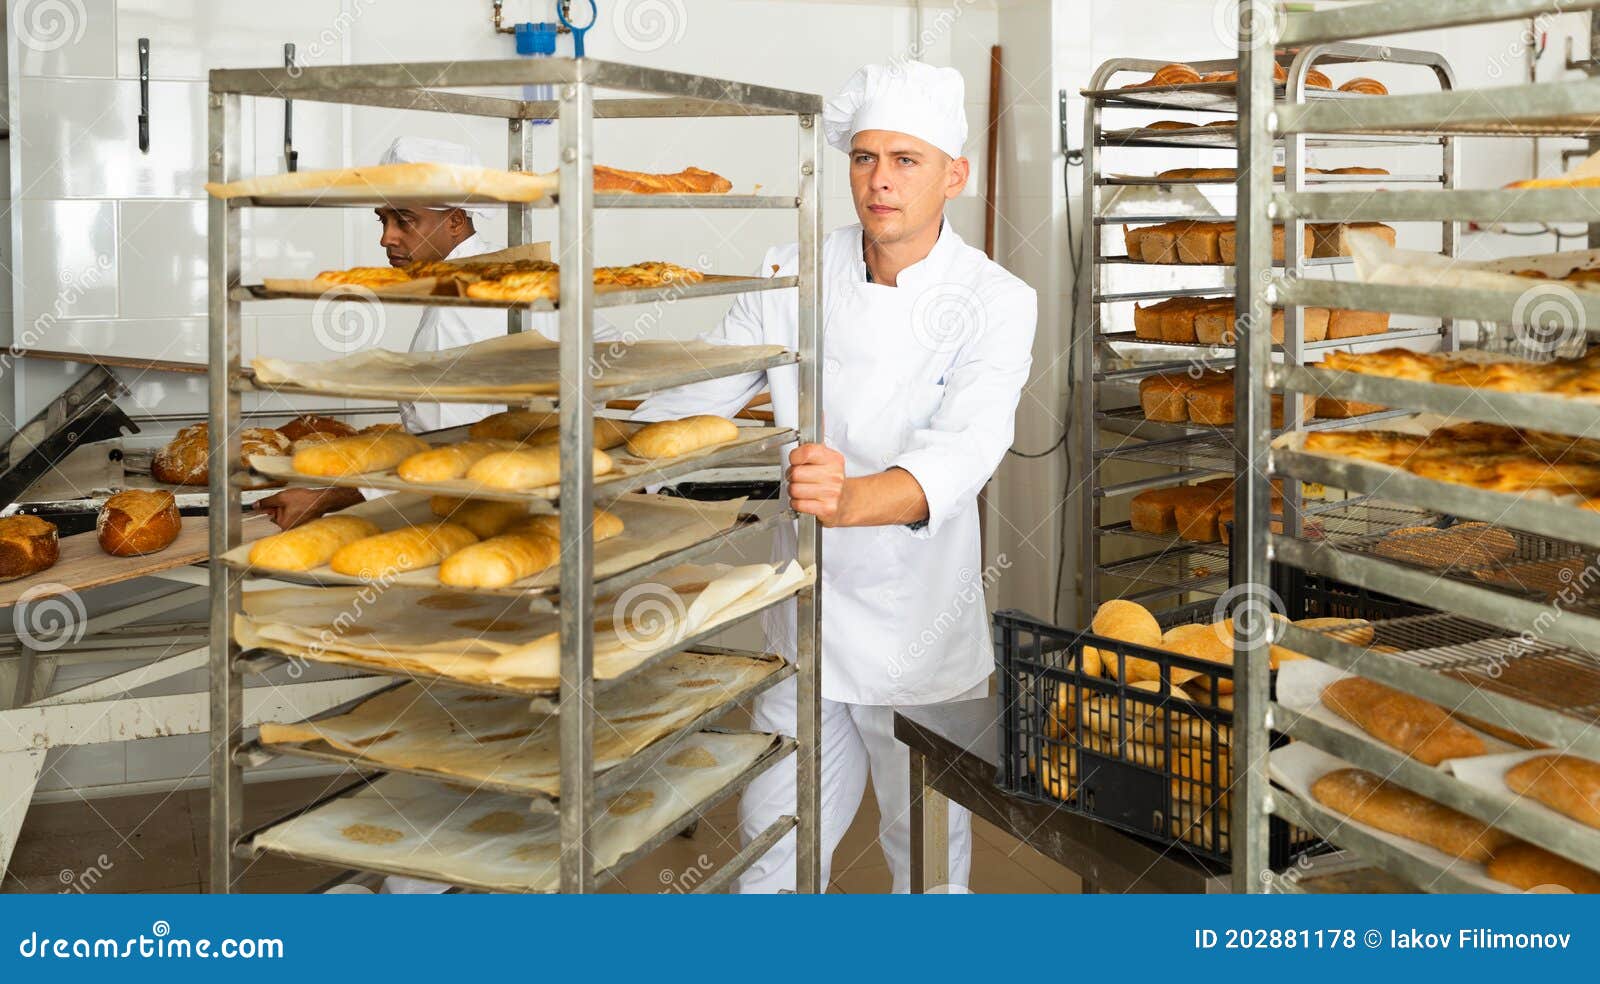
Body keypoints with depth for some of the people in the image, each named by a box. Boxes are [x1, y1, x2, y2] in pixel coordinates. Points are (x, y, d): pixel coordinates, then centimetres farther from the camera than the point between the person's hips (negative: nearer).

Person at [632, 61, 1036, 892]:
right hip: (804, 629, 2)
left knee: (930, 852, 12)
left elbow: (963, 450, -28)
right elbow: (692, 397, 4)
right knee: (774, 849, 10)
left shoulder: (994, 303, -12)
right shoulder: (795, 277, -2)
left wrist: (851, 499, -47)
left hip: (924, 632, -2)